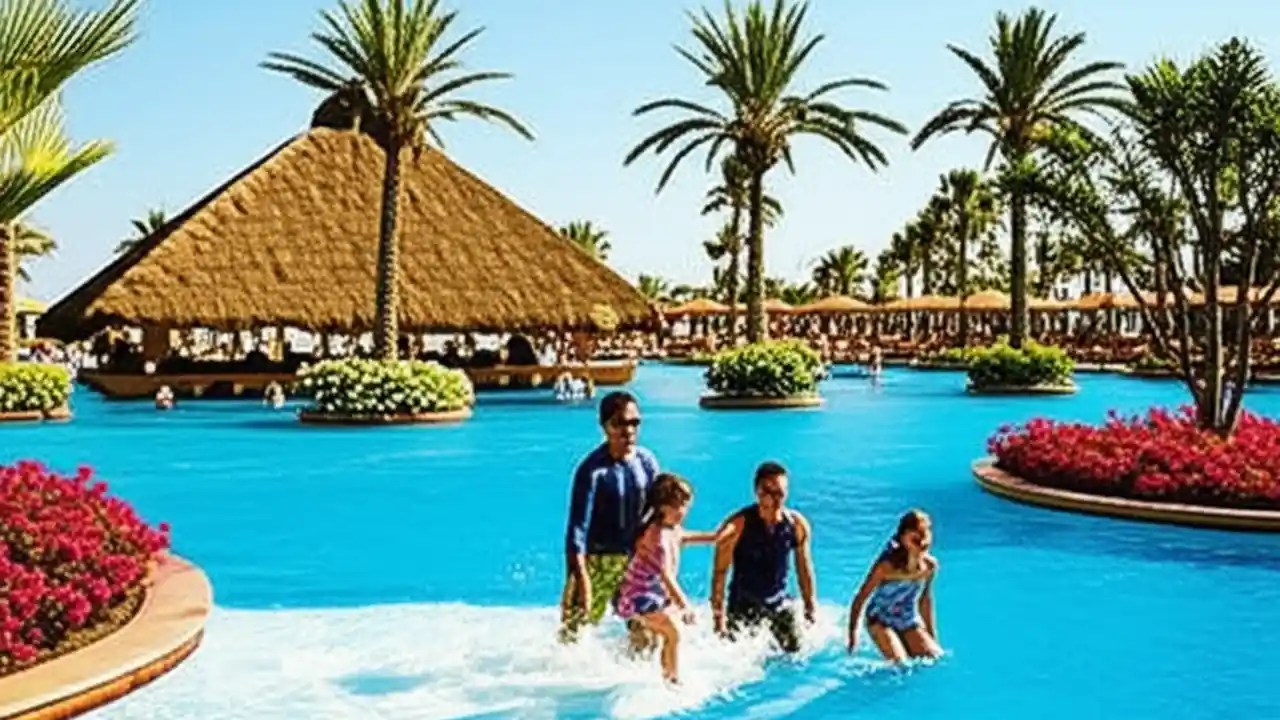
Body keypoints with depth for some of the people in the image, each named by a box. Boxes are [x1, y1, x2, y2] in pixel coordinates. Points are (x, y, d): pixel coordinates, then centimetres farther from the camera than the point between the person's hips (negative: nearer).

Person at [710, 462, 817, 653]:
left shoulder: (797, 524, -7)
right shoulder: (738, 526, -19)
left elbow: (804, 569, 5)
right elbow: (720, 572, -14)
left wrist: (811, 609, 8)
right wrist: (718, 616, -16)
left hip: (780, 601, 3)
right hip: (743, 603, -3)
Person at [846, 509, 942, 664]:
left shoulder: (930, 566, -14)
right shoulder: (887, 565, -28)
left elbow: (925, 600, 4)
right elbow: (860, 599, -18)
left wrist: (933, 638, 10)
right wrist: (853, 636, -16)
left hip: (909, 621, 5)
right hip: (881, 619, -5)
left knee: (937, 658, -6)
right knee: (899, 664, -21)